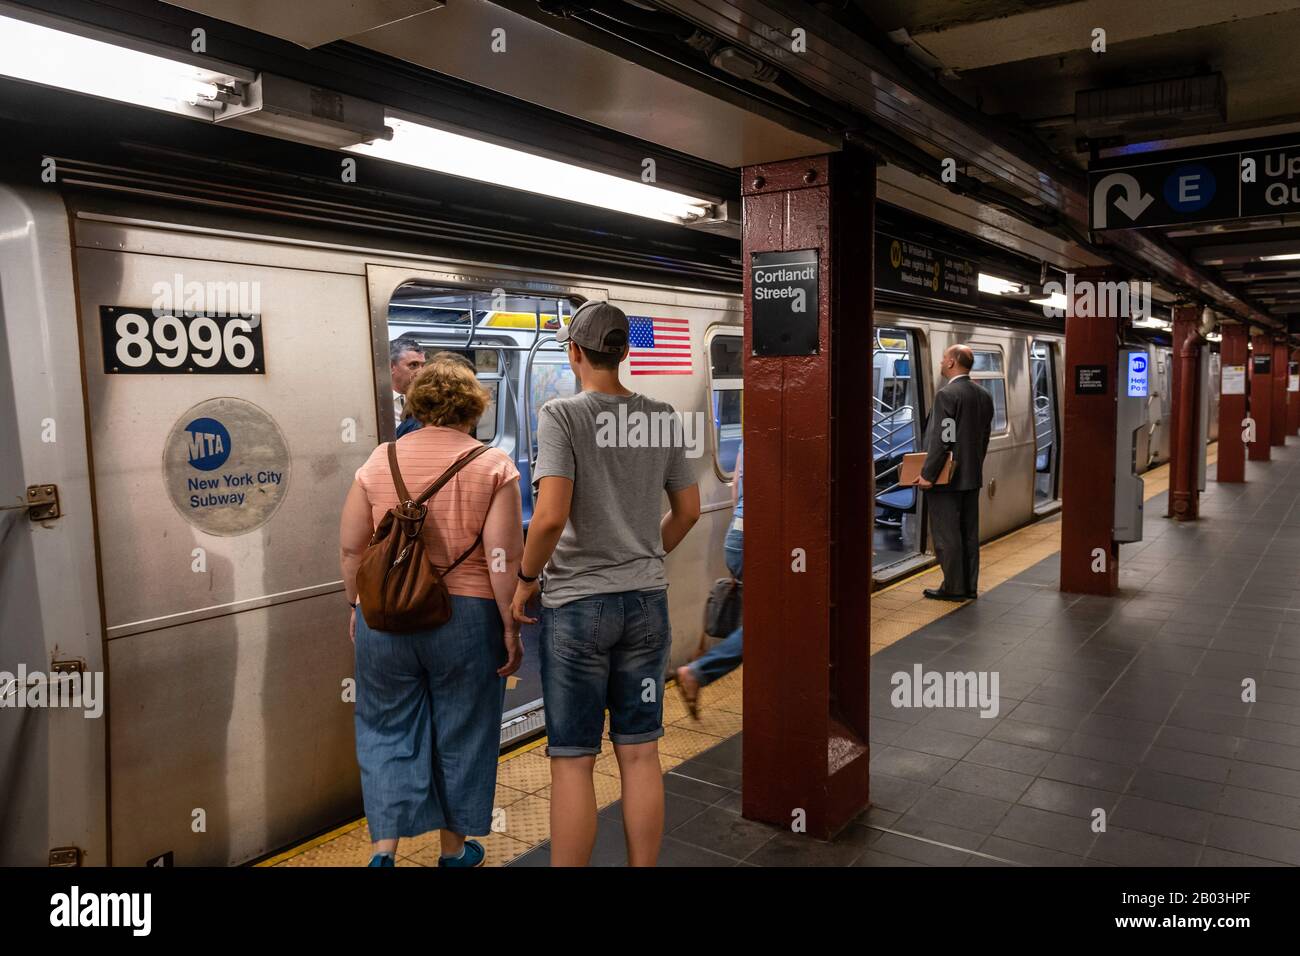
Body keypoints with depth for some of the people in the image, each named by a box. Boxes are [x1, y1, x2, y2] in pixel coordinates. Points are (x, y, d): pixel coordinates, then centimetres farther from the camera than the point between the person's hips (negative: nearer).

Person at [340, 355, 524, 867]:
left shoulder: (380, 461, 2)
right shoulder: (492, 465, -6)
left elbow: (350, 547, 4)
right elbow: (504, 557, -12)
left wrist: (357, 605, 17)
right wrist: (511, 627, -5)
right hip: (466, 618, -1)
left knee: (388, 730, 17)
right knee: (460, 735, 15)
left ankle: (384, 847, 10)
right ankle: (453, 848, 30)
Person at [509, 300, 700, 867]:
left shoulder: (562, 415, -12)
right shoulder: (661, 417, 3)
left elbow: (550, 516, -22)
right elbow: (688, 510, 9)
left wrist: (526, 577, -6)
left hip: (577, 603, -5)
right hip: (647, 600, 5)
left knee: (573, 760, 5)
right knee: (639, 753, 13)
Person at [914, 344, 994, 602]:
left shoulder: (946, 395, -16)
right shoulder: (984, 396, 10)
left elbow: (941, 440, -20)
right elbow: (984, 438, 14)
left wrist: (927, 474, -16)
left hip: (947, 477, -8)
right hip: (972, 476, 8)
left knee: (946, 535, -1)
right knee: (969, 533, 12)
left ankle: (953, 588, 4)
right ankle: (969, 587, 19)